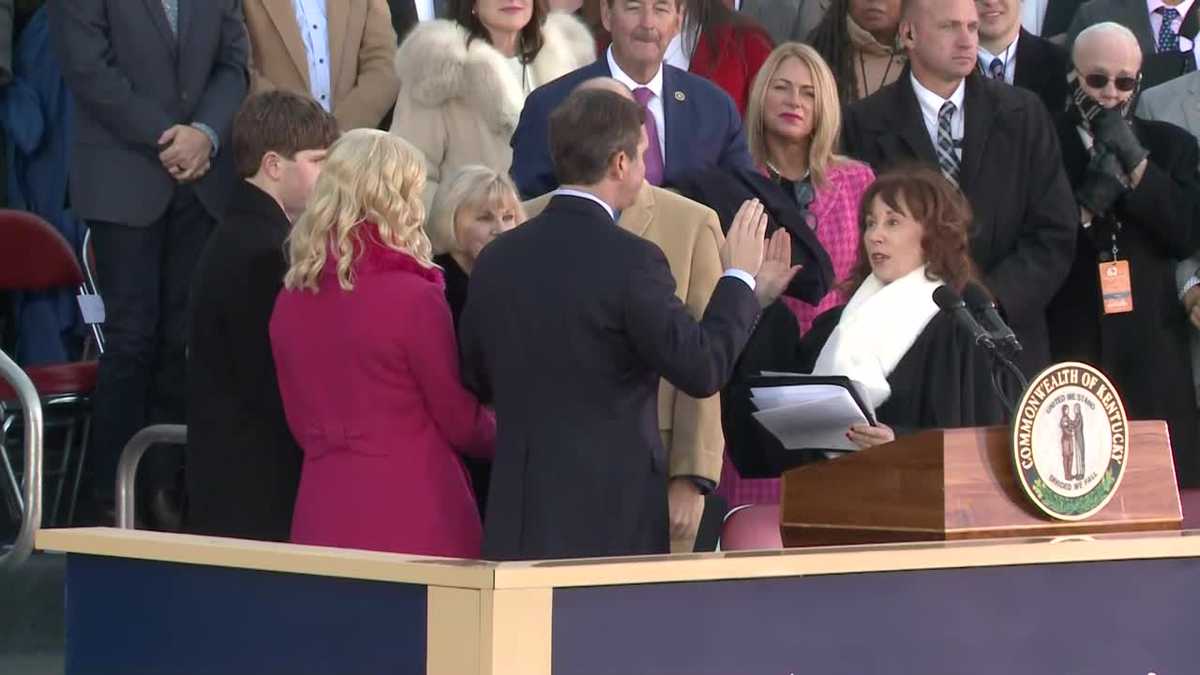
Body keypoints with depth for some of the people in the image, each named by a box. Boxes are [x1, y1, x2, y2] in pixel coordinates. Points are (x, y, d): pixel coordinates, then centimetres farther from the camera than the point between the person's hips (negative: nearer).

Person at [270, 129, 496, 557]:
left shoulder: (291, 300, 6)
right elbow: (461, 422, -2)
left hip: (320, 514, 6)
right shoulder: (413, 297, -12)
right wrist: (511, 439, 18)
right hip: (413, 519, -6)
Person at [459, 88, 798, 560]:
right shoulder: (631, 260, -13)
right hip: (609, 515, -6)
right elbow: (703, 370, -11)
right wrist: (739, 277, 2)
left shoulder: (497, 257, 5)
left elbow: (475, 380, 15)